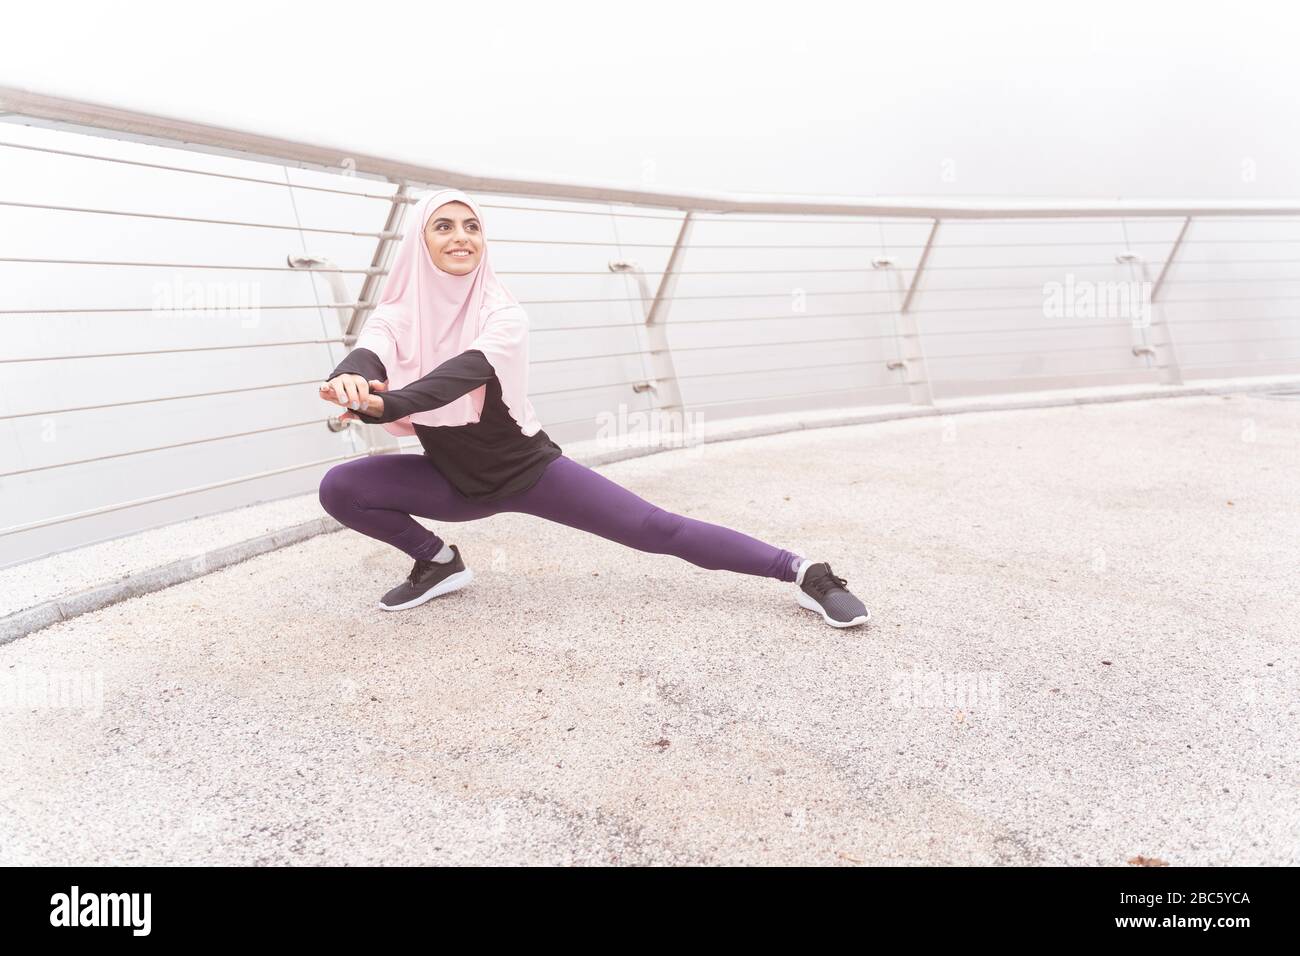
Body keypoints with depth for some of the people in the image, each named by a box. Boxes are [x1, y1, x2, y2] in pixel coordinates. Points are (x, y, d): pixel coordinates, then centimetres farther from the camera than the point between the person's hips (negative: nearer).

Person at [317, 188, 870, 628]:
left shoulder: (503, 314, -16)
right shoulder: (398, 316, -9)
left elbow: (464, 373, -36)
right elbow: (366, 358, -32)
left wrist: (384, 405, -54)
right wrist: (350, 382, -57)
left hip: (526, 468, -3)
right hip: (454, 481, 3)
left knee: (656, 529, -13)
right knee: (339, 488, -16)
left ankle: (803, 572, -7)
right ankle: (439, 562, 5)